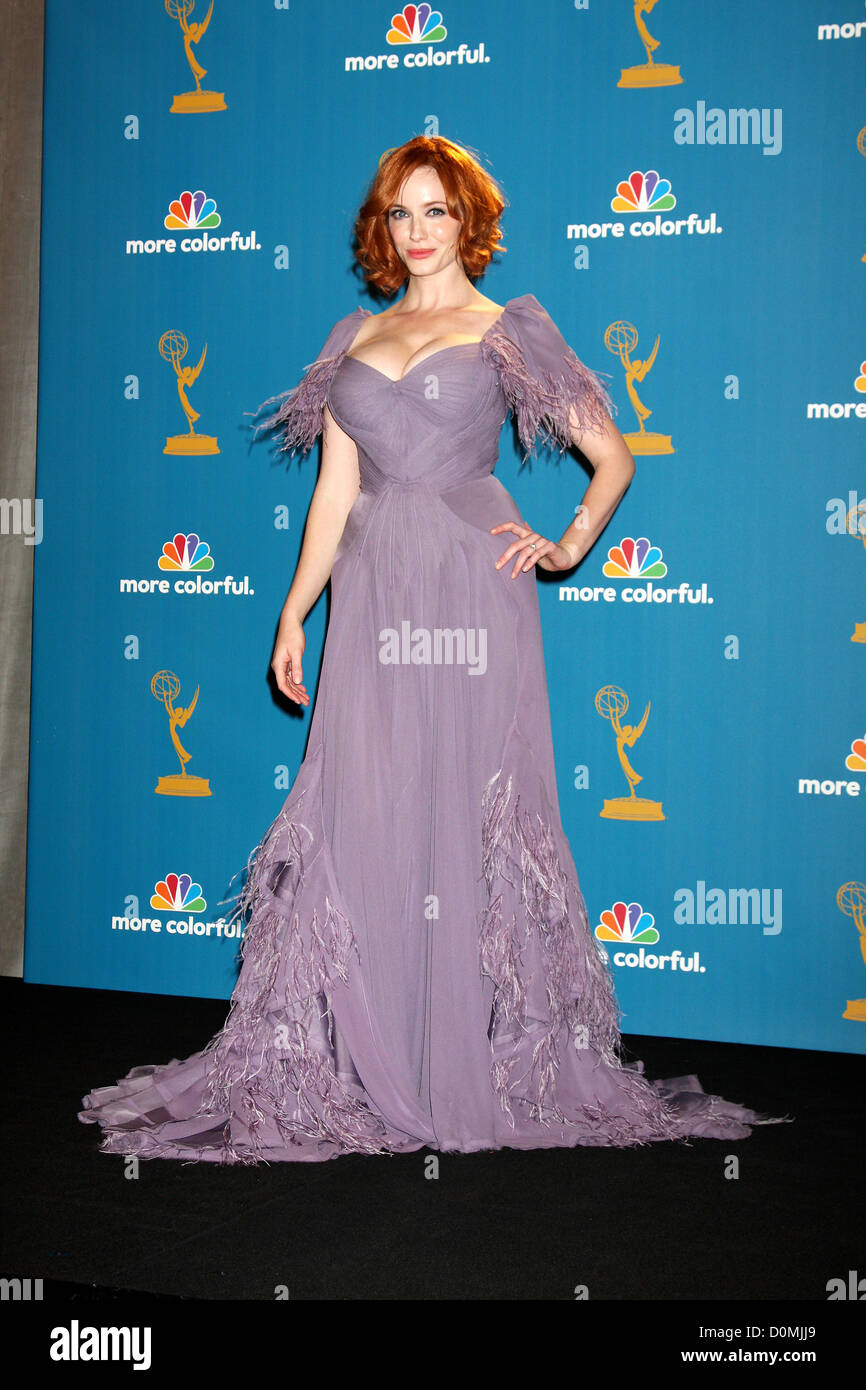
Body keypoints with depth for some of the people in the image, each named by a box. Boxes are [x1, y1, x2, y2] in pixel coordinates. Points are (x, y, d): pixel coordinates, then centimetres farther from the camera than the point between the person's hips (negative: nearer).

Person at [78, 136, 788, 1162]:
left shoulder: (510, 330, 8)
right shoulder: (354, 339, 18)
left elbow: (612, 457, 10)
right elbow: (334, 492, 15)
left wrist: (569, 546, -2)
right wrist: (294, 614, 10)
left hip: (472, 587, -3)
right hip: (374, 597, 3)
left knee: (471, 815, -3)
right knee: (364, 817, 0)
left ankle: (481, 1061, 9)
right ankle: (365, 1065, 9)